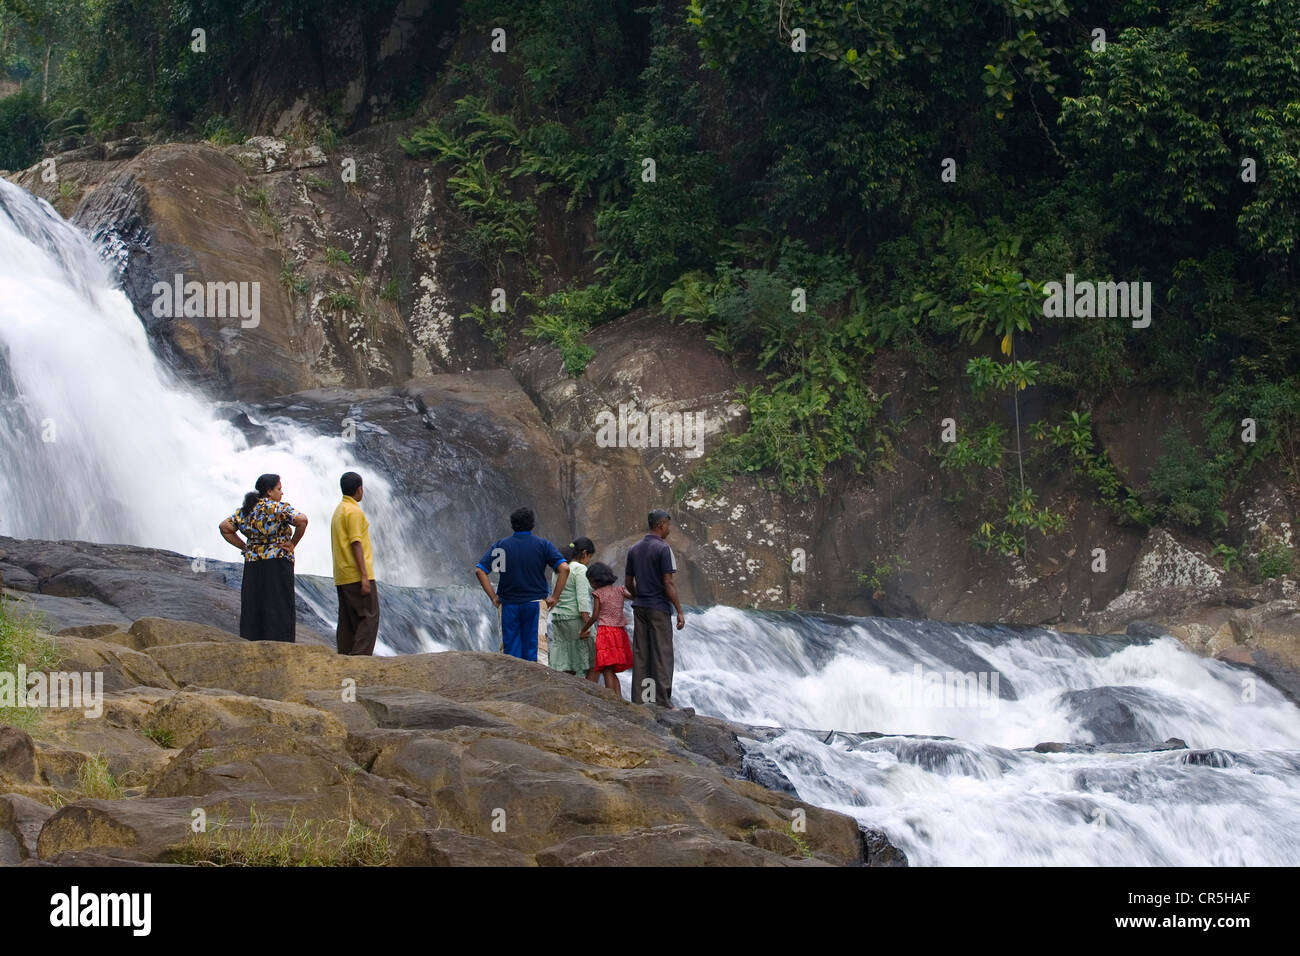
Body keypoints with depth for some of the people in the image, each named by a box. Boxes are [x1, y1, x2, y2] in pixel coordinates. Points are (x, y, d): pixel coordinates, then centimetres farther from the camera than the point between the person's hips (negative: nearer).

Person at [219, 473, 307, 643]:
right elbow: (301, 520, -21)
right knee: (279, 610, -3)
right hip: (277, 563, -6)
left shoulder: (245, 510, 11)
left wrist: (244, 547, 10)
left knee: (252, 609, 7)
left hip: (252, 565, 6)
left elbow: (225, 528, 12)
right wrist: (293, 543, -9)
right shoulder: (279, 508, -8)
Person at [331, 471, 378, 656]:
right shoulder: (354, 511, -11)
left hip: (342, 578, 9)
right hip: (356, 574, -9)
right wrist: (364, 576, -18)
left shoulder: (338, 511, 18)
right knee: (369, 617, -9)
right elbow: (356, 544, -16)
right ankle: (359, 658, -17)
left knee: (347, 621, 8)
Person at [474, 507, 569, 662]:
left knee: (510, 651, 6)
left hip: (508, 604, 1)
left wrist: (493, 597, -1)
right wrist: (555, 597, -5)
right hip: (535, 603, -1)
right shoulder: (543, 545, 0)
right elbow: (564, 568, -10)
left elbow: (479, 570, -4)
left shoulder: (500, 545, 3)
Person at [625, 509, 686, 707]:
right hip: (658, 608, -7)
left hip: (639, 608, 7)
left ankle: (639, 700, 6)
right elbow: (668, 583, -15)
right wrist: (679, 611, -12)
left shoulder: (634, 549, 10)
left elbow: (628, 582, 14)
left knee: (640, 655, 7)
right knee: (662, 656, -4)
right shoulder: (663, 549, -12)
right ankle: (663, 702, -6)